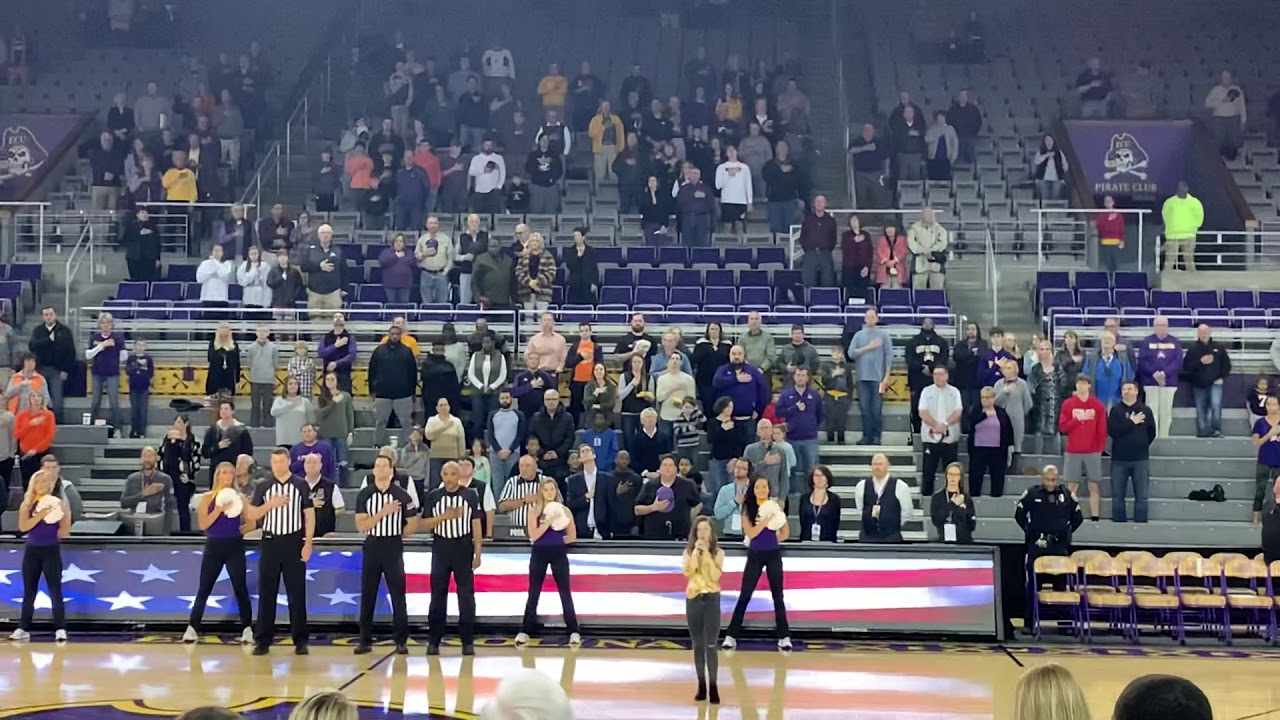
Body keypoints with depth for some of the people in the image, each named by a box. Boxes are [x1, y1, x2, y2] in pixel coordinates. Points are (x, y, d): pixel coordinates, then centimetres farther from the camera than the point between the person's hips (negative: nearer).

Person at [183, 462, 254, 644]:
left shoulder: (240, 498, 5)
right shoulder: (207, 498, 1)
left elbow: (251, 522, 7)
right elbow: (202, 525, -9)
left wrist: (245, 528, -13)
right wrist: (219, 509, -20)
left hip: (235, 547, 0)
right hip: (214, 547, 0)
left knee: (240, 589, 1)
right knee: (204, 589, 3)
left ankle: (247, 629, 6)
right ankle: (192, 628, 8)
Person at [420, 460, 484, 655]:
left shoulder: (470, 495, 1)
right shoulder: (433, 496, 3)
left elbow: (476, 525, 1)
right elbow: (423, 525, 0)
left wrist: (478, 553, -3)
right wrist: (443, 517, -15)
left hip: (463, 548, -1)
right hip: (441, 548, 1)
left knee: (466, 595, 0)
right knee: (438, 595, 3)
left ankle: (468, 641, 6)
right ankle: (433, 641, 10)